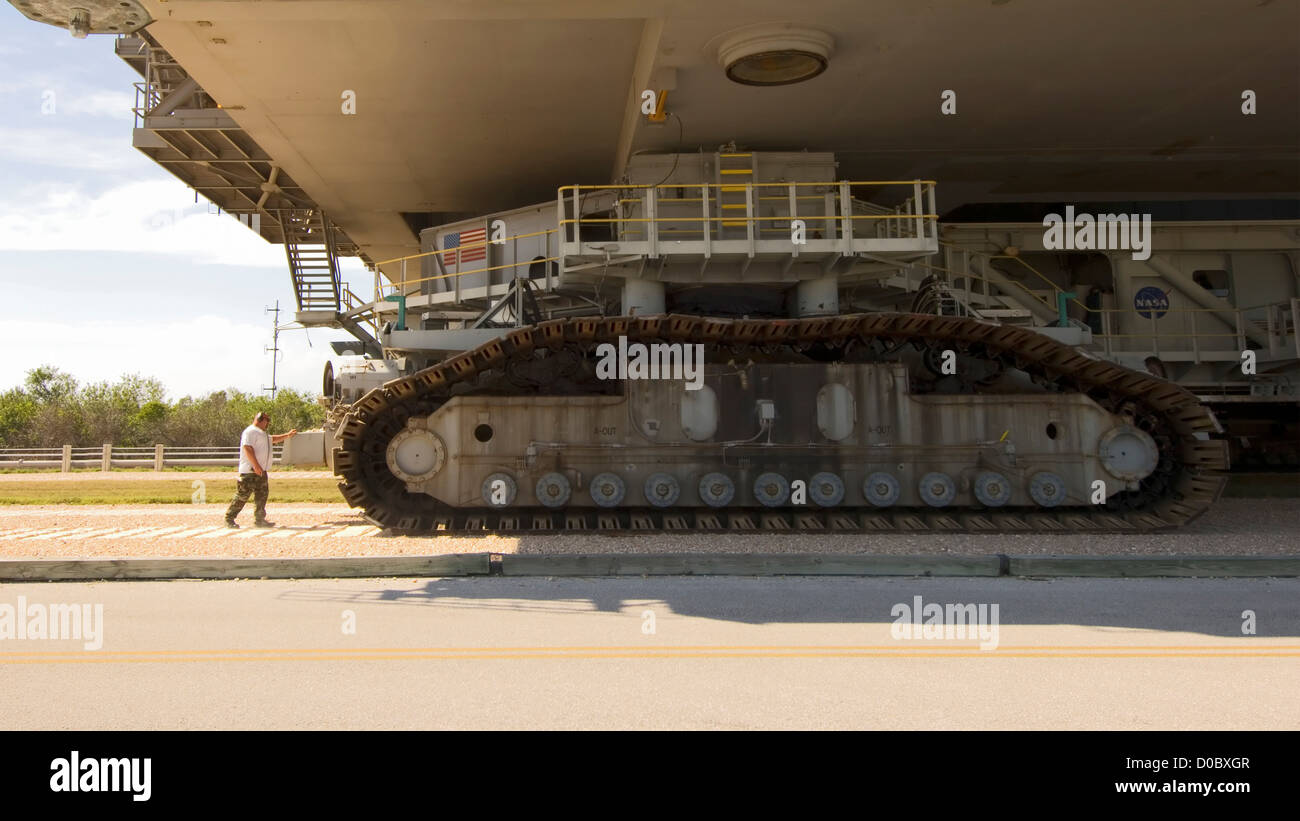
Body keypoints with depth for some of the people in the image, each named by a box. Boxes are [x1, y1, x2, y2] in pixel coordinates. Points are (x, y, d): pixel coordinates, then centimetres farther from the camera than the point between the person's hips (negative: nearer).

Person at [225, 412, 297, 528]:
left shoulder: (262, 434, 24)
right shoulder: (251, 431, -9)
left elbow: (273, 439, 42)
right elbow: (247, 447, -21)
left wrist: (288, 435, 36)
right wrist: (256, 465, -27)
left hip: (260, 471, 10)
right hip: (249, 471, -10)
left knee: (262, 494, 8)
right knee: (242, 495, -8)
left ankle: (259, 520, 12)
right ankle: (229, 519, -1)